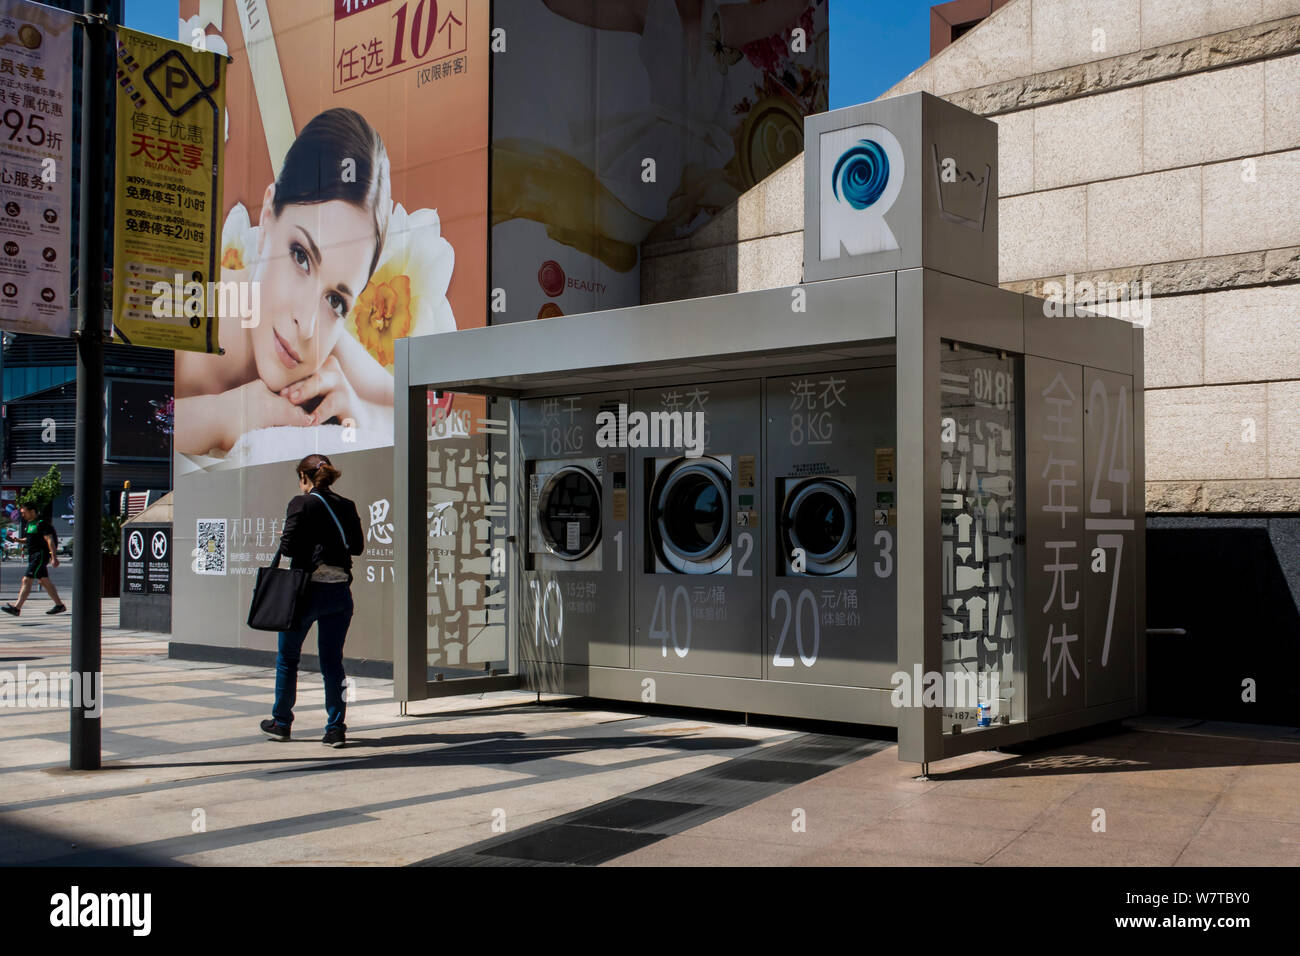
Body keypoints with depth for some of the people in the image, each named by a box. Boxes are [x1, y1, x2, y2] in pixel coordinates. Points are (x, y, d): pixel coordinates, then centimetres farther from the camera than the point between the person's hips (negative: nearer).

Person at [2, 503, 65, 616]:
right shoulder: (29, 523, 16)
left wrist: (54, 557, -24)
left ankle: (17, 608, -17)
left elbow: (50, 540, -18)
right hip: (33, 556, 10)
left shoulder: (41, 523, -13)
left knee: (27, 580, -14)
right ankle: (59, 605, 18)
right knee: (45, 582, 12)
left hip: (40, 556, -10)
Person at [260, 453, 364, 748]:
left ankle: (281, 723, 23)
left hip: (307, 588, -4)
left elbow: (289, 545, -13)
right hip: (340, 590, 4)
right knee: (332, 660, 9)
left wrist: (284, 538, 9)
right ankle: (336, 728, 4)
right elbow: (357, 546, 12)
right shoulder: (346, 506, 7)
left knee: (287, 657, 13)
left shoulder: (302, 503, -7)